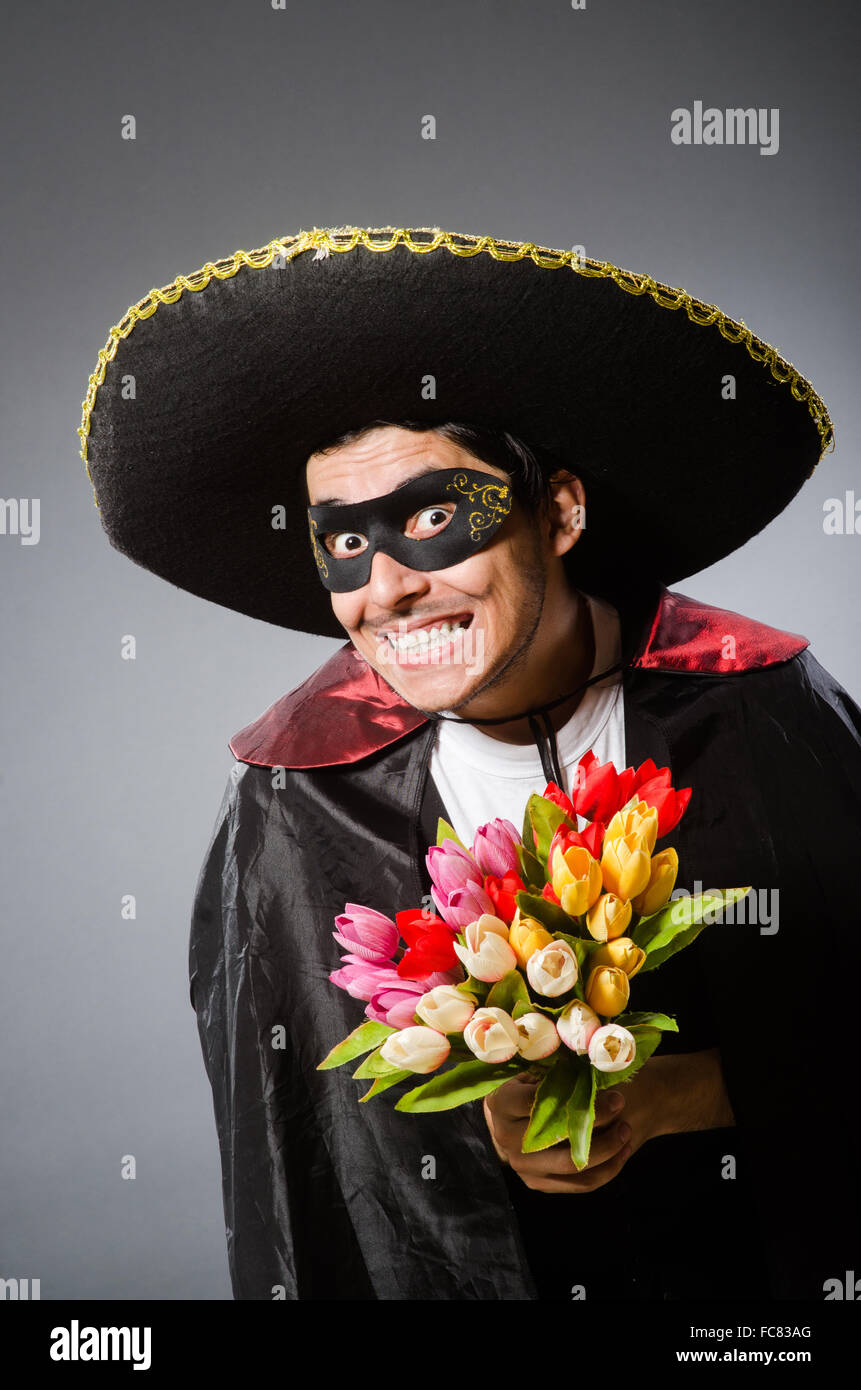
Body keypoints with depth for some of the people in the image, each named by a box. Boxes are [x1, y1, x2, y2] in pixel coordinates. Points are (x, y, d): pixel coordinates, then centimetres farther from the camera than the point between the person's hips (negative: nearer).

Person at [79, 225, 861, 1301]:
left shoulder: (760, 716, -17)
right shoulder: (293, 808, -17)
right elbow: (296, 1112, -9)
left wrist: (673, 1095, -24)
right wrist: (481, 1112, -24)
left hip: (751, 1243, 0)